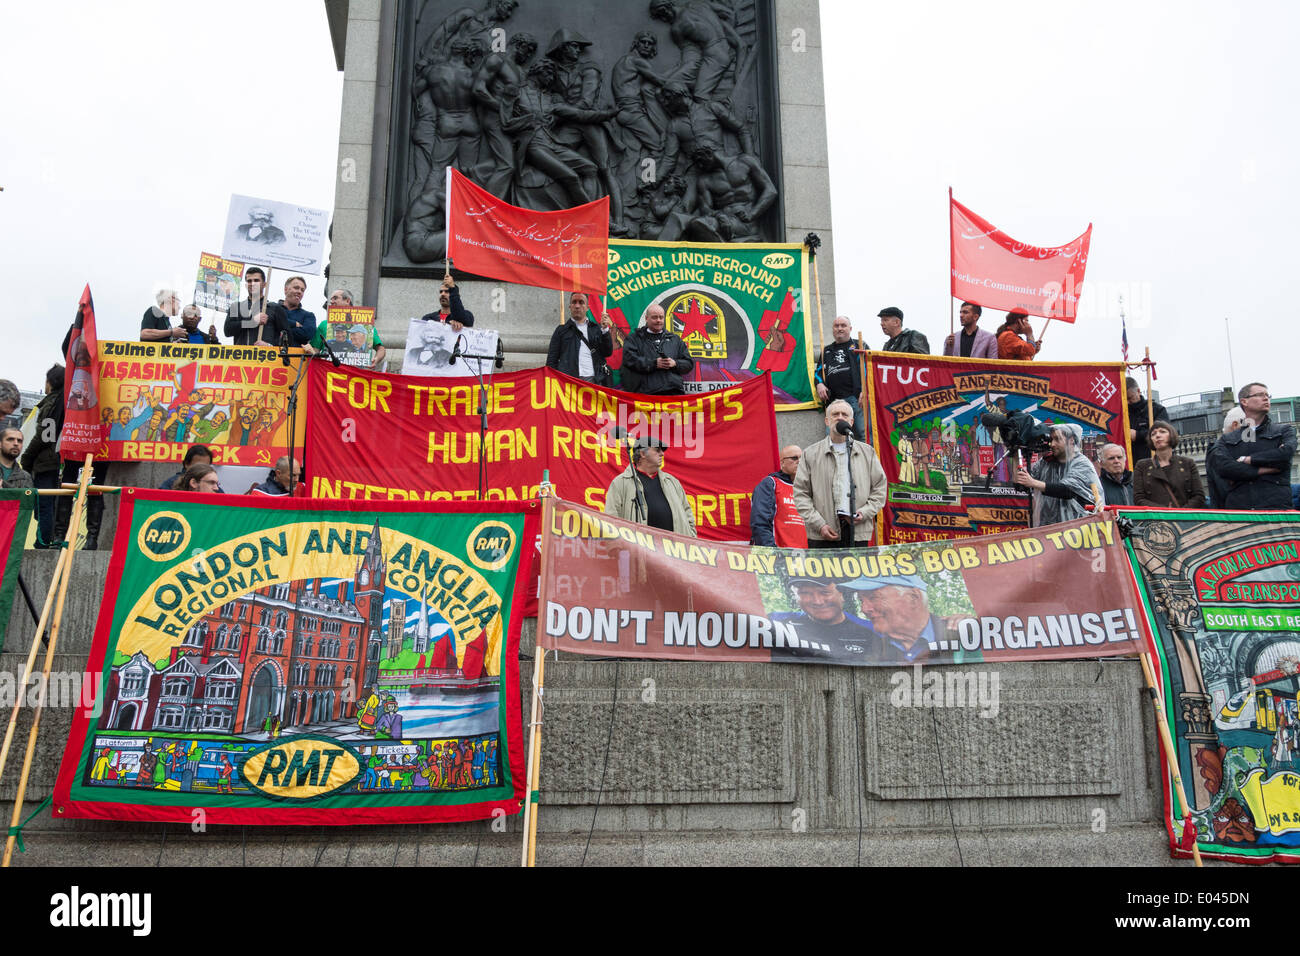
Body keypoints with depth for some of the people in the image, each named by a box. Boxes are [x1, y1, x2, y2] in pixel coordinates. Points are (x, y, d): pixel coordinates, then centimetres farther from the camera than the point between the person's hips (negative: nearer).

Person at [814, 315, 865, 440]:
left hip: (856, 397, -4)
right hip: (833, 400, 4)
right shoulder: (827, 351, 27)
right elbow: (819, 371, 25)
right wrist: (819, 384, 1)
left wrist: (864, 390, -12)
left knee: (862, 434, -12)